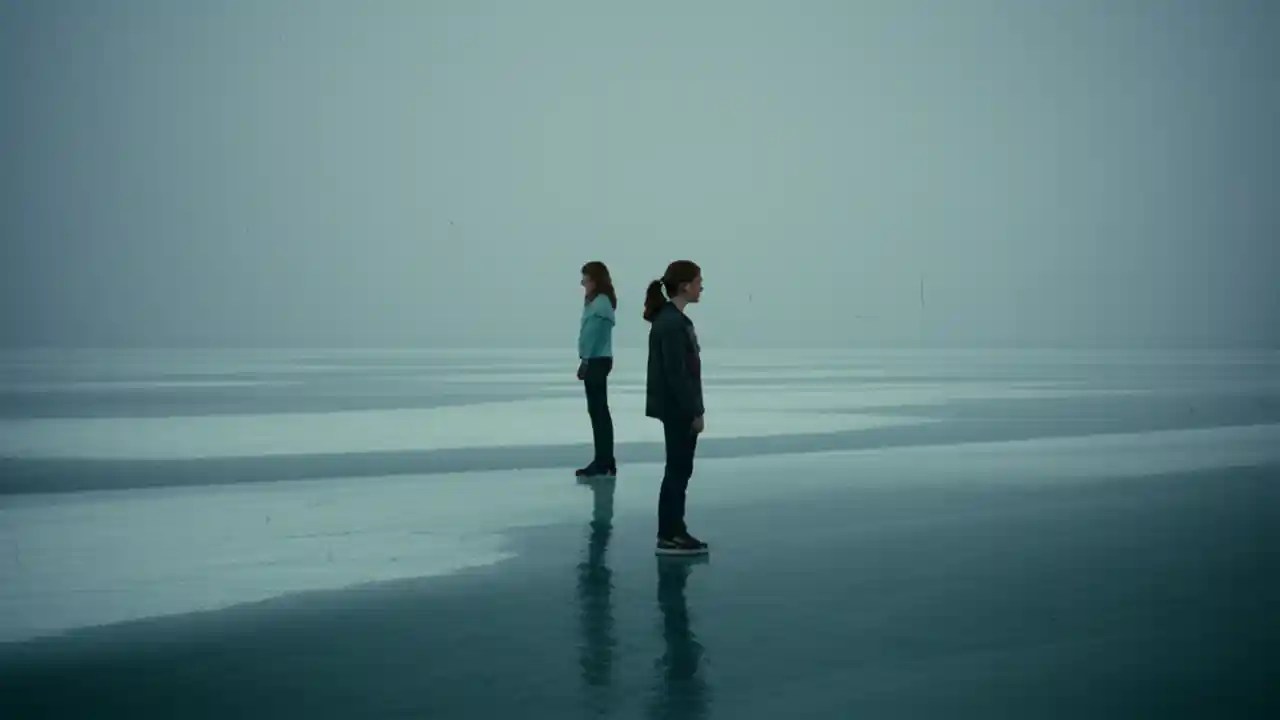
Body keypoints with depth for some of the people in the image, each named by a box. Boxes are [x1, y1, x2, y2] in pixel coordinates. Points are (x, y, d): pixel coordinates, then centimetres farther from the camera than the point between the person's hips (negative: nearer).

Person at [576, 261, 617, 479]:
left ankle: (604, 463, -5)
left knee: (599, 411, -7)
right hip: (596, 361, 10)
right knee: (598, 411, 12)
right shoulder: (596, 302, 15)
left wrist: (585, 361, -17)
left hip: (597, 362, -10)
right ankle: (604, 461, 17)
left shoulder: (601, 303, -14)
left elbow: (595, 335, -18)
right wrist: (586, 361, 14)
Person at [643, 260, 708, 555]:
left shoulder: (673, 319, 13)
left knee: (679, 470, 14)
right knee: (678, 471, -2)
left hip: (678, 408, 10)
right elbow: (675, 373, -21)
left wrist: (693, 409, 18)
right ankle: (669, 536, 5)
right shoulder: (671, 323, -19)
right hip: (678, 409, -10)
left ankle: (674, 531, 22)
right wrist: (694, 411, -18)